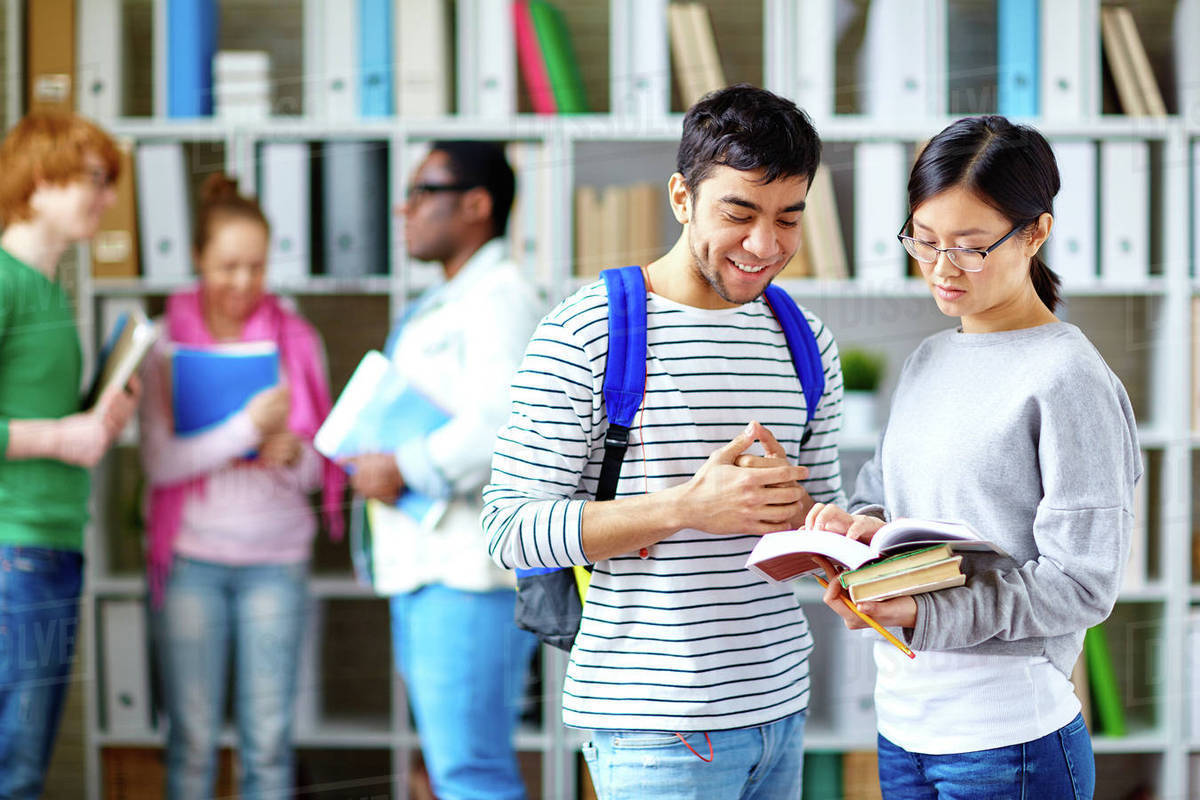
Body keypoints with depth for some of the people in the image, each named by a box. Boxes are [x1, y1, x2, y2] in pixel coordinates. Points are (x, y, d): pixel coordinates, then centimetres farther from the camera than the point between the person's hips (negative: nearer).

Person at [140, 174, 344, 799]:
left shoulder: (295, 339, 7)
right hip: (191, 558, -1)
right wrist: (246, 428, -18)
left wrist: (291, 454, -14)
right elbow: (159, 463, -7)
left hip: (275, 559, 2)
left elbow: (316, 470, 9)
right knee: (193, 738, 2)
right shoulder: (166, 342, 1)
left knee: (269, 740, 2)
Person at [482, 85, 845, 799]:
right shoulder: (586, 333, -9)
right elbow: (513, 529, -12)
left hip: (782, 705, 6)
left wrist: (795, 507, -7)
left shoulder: (807, 342, 10)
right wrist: (686, 507, -22)